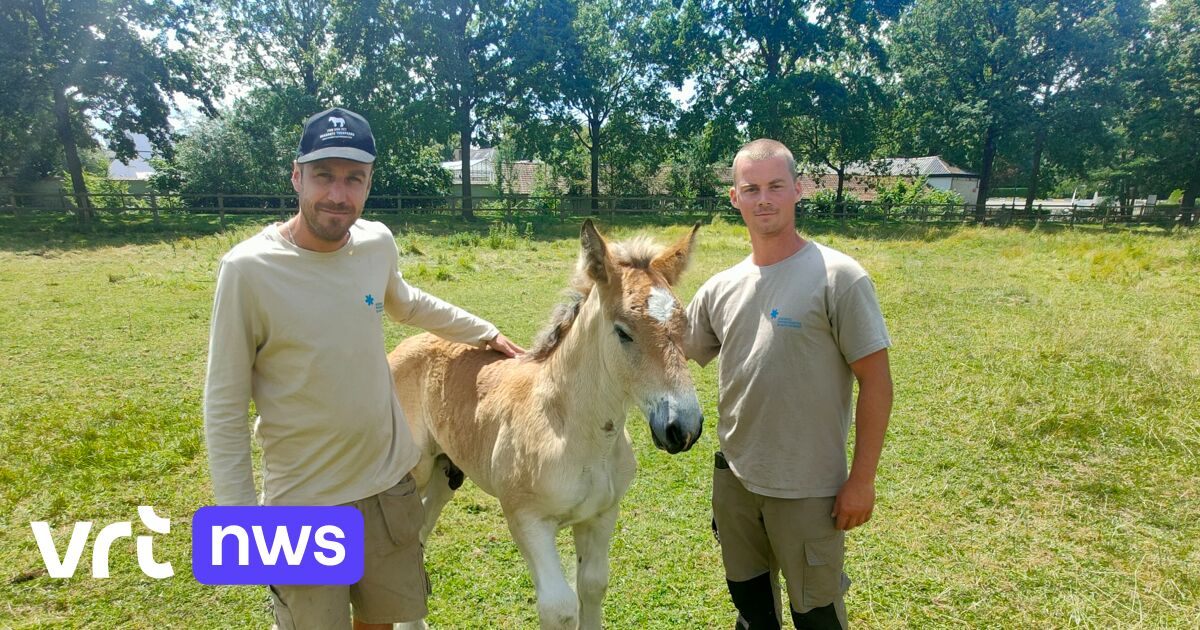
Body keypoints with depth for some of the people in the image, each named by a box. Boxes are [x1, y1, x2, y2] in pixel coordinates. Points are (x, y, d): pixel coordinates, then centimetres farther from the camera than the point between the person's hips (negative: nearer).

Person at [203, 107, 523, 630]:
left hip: (391, 482, 5)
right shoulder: (248, 268, -20)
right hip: (303, 502, -4)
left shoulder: (378, 243, -6)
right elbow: (224, 409, -13)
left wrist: (486, 333, 22)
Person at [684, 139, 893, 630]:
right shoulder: (721, 287, 1)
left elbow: (876, 381, -13)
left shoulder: (837, 277, -14)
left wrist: (862, 479, -12)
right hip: (734, 478, 5)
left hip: (809, 489, -5)